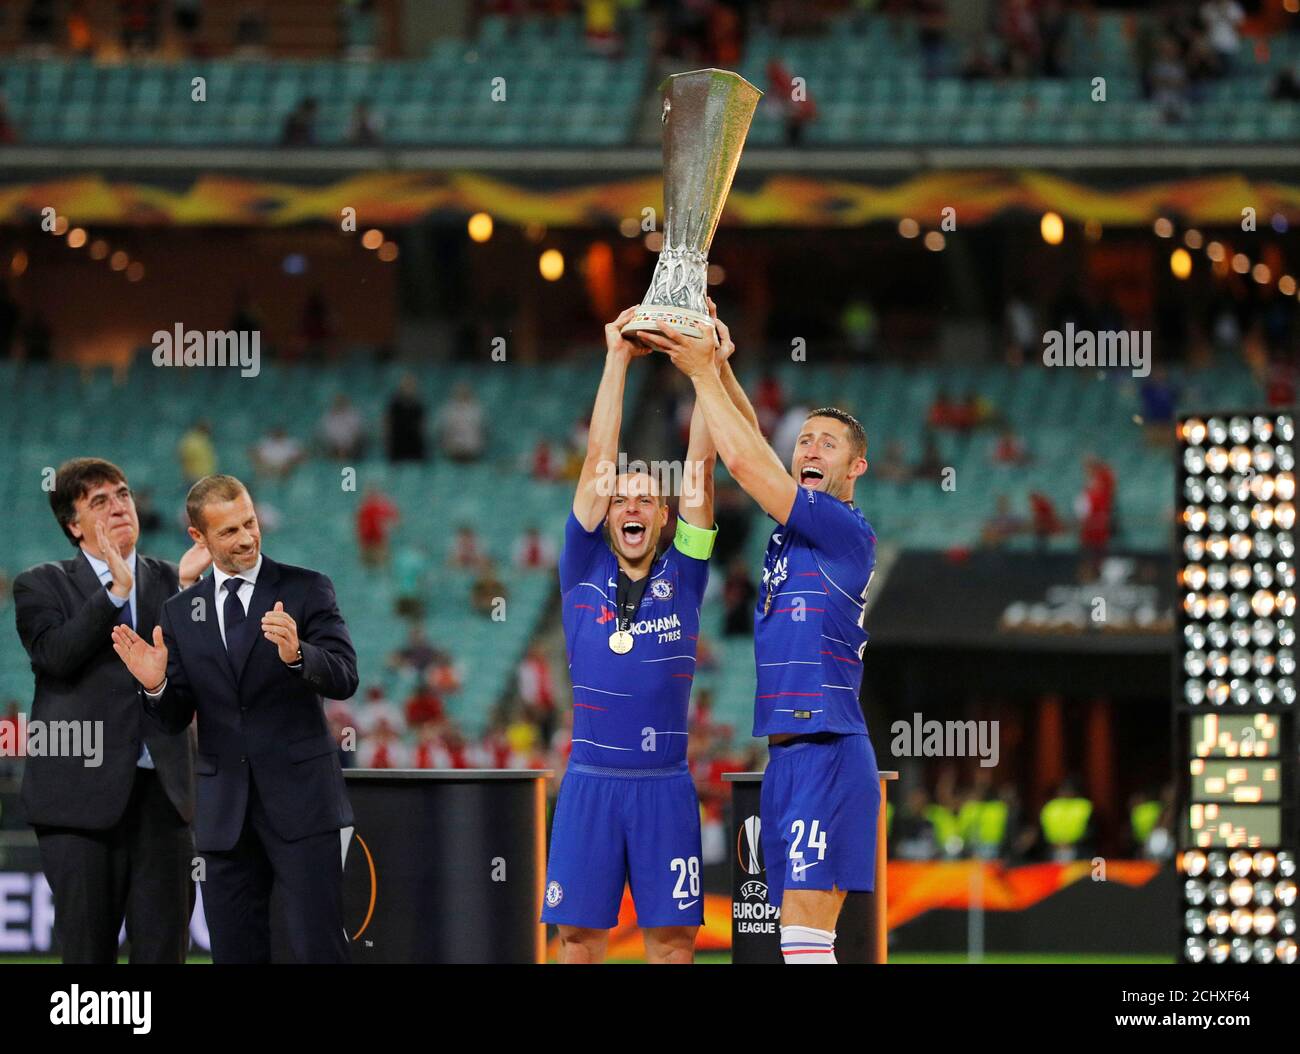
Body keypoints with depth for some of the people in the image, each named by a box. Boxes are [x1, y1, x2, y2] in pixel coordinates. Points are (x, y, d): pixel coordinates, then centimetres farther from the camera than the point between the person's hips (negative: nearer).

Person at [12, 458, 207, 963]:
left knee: (164, 946, 0)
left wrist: (187, 586, -11)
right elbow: (55, 655, -13)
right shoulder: (42, 586, 6)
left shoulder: (168, 582, 12)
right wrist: (116, 592, -19)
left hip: (161, 789, 2)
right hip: (83, 790, -2)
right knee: (88, 947, 2)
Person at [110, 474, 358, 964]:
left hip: (299, 800, -4)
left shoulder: (306, 590, 1)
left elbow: (343, 679, -10)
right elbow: (175, 718, 10)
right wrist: (157, 685, -13)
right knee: (236, 954, 6)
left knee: (318, 948, -10)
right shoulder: (180, 612, 10)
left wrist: (297, 655, -31)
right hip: (224, 810, 4)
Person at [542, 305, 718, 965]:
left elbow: (700, 466, 2)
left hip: (664, 784, 0)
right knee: (579, 938, -2)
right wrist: (618, 359, 1)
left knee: (672, 940, -2)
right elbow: (596, 461, 4)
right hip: (590, 781, 0)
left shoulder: (682, 577, 8)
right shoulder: (583, 574, 8)